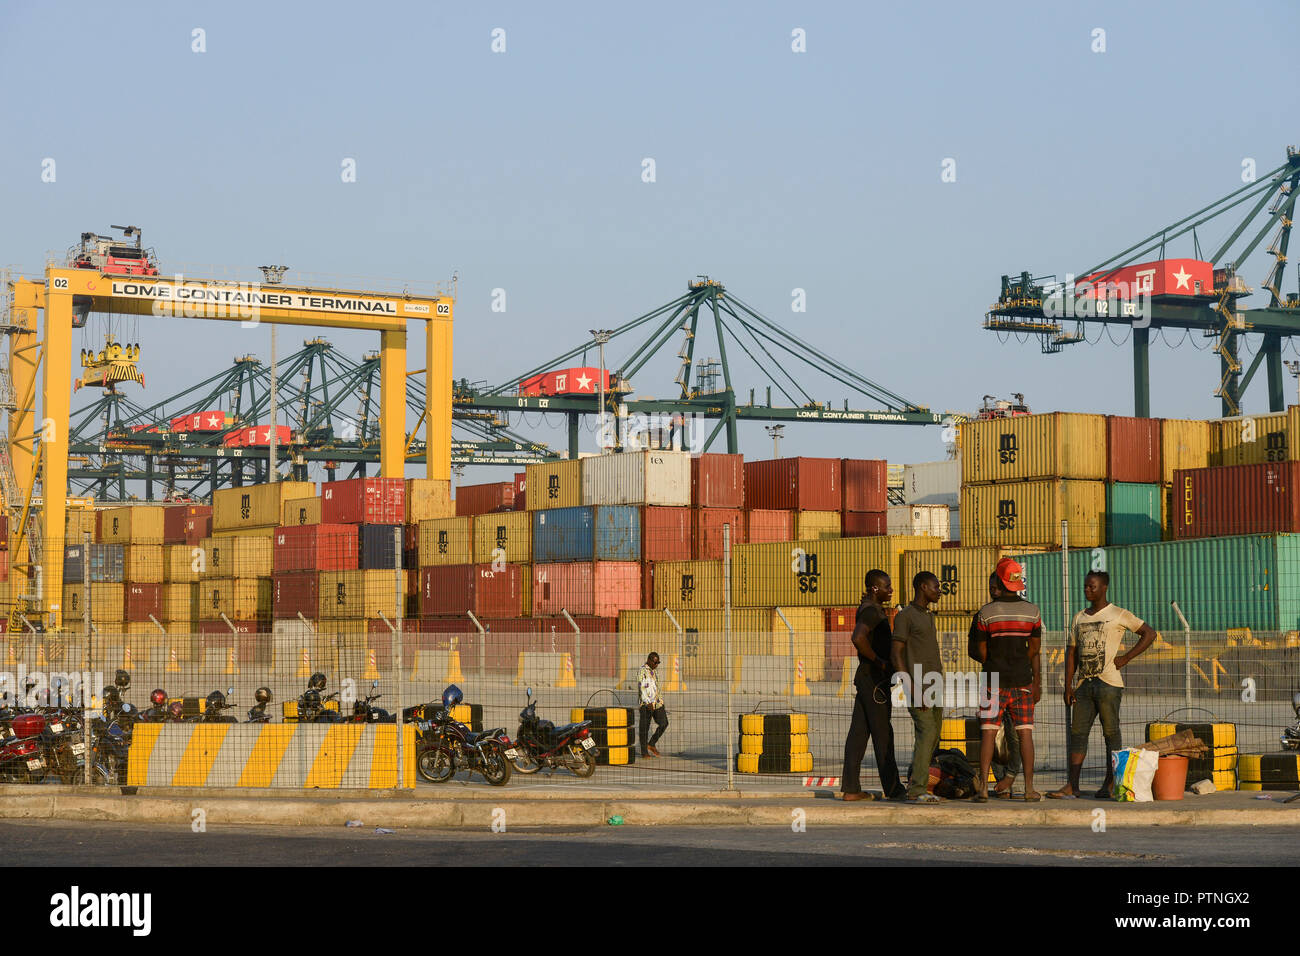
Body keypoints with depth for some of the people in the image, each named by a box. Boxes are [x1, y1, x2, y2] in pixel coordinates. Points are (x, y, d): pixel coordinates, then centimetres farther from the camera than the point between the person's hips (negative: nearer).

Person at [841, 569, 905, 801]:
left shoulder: (868, 608, 16)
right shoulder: (871, 611, -15)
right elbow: (858, 637, -33)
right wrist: (878, 661, -23)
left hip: (866, 678, 10)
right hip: (874, 678, -10)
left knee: (859, 732, 7)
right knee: (883, 734, -4)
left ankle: (851, 788, 6)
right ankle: (893, 789, 0)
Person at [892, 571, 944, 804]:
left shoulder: (928, 617, 19)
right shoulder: (904, 617, -8)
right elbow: (895, 654, -13)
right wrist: (912, 689, -20)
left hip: (934, 686, 9)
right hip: (917, 685, -9)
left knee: (933, 734, 5)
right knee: (927, 732, -16)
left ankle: (915, 785, 9)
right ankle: (916, 790, -17)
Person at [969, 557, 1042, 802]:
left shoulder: (986, 613, -7)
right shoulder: (1032, 611, -1)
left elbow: (980, 652, -1)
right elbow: (1034, 651, 4)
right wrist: (1038, 684, 12)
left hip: (994, 680, -2)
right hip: (1022, 681, 2)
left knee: (988, 733, 1)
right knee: (1025, 733, 6)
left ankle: (983, 787, -5)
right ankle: (1029, 788, 4)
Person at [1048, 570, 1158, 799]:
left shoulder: (1118, 615, 1)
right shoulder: (1079, 618, 17)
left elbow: (1149, 633, 3)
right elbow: (1071, 652, 17)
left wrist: (1126, 658, -4)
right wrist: (1068, 685, 9)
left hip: (1108, 683, -5)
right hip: (1084, 683, 5)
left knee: (1111, 733, -2)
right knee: (1078, 732, 0)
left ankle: (1111, 784, 4)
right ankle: (1072, 786, -2)